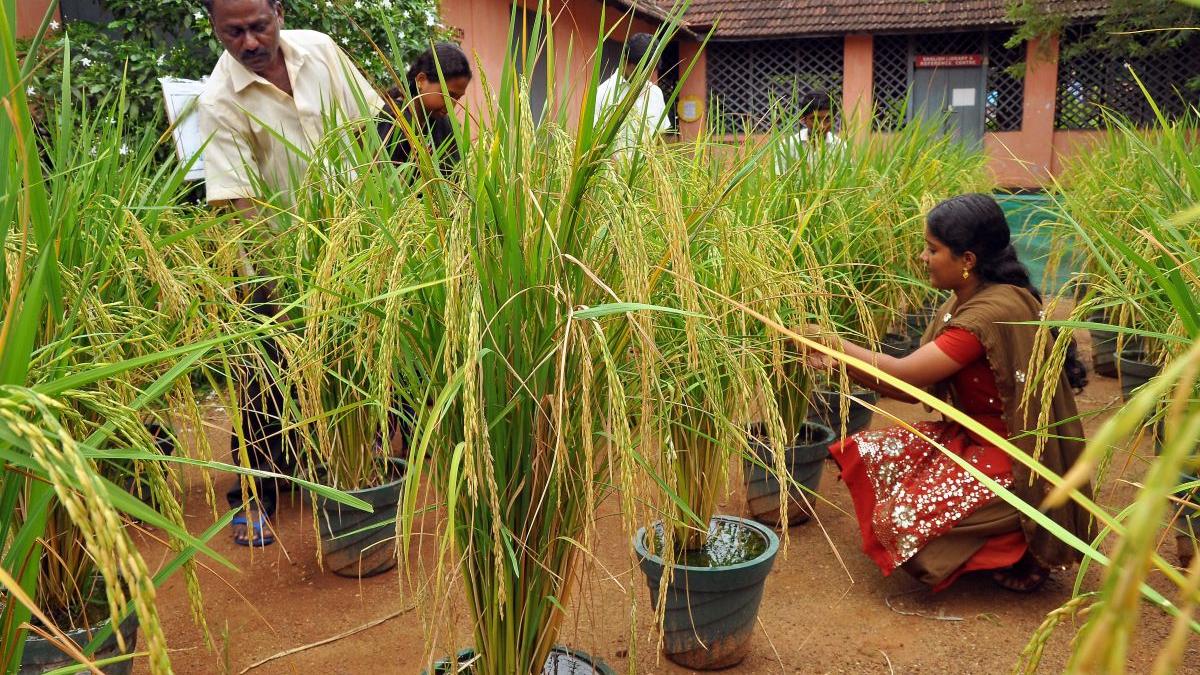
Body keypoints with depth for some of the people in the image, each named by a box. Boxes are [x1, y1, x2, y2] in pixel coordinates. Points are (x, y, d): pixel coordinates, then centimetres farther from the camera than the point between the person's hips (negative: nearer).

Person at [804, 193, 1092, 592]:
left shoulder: (995, 312, -25)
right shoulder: (962, 303, 4)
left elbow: (904, 375, -25)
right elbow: (914, 390, 2)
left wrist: (832, 342, -15)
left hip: (1016, 462, -10)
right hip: (971, 438, 10)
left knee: (903, 521, -21)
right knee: (866, 455, -1)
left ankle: (1020, 552, 2)